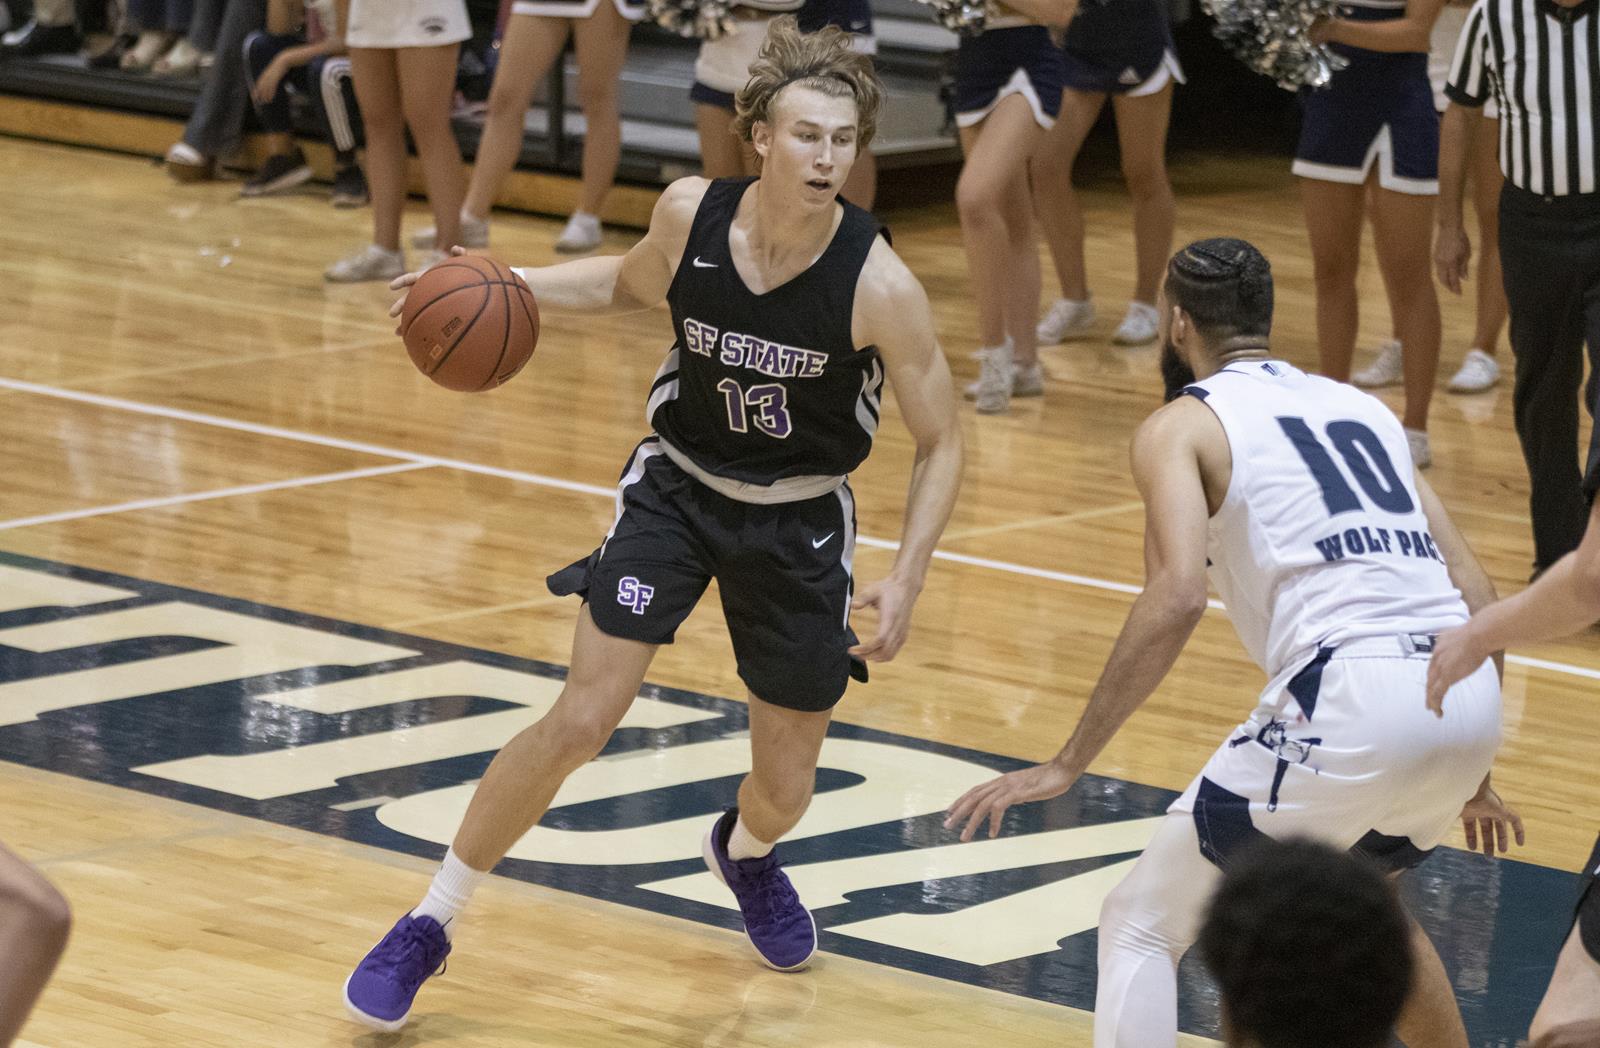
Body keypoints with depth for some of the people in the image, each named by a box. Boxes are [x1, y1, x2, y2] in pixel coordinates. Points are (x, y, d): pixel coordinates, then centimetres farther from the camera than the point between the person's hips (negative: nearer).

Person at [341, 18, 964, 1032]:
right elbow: (634, 282, 8)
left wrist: (907, 582, -22)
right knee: (579, 721, -12)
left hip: (800, 522, 0)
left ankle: (746, 851, 48)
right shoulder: (691, 214, -18)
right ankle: (429, 926, 3)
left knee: (786, 786, 8)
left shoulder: (879, 284, -25)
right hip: (678, 487, 1)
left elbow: (942, 442, -13)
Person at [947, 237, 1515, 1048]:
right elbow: (1474, 593, 23)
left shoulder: (1180, 425, 8)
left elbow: (1178, 594, -10)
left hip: (1350, 694, -7)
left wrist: (1066, 766, -8)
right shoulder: (1362, 407, 26)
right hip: (1468, 700, 7)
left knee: (1141, 924, 7)